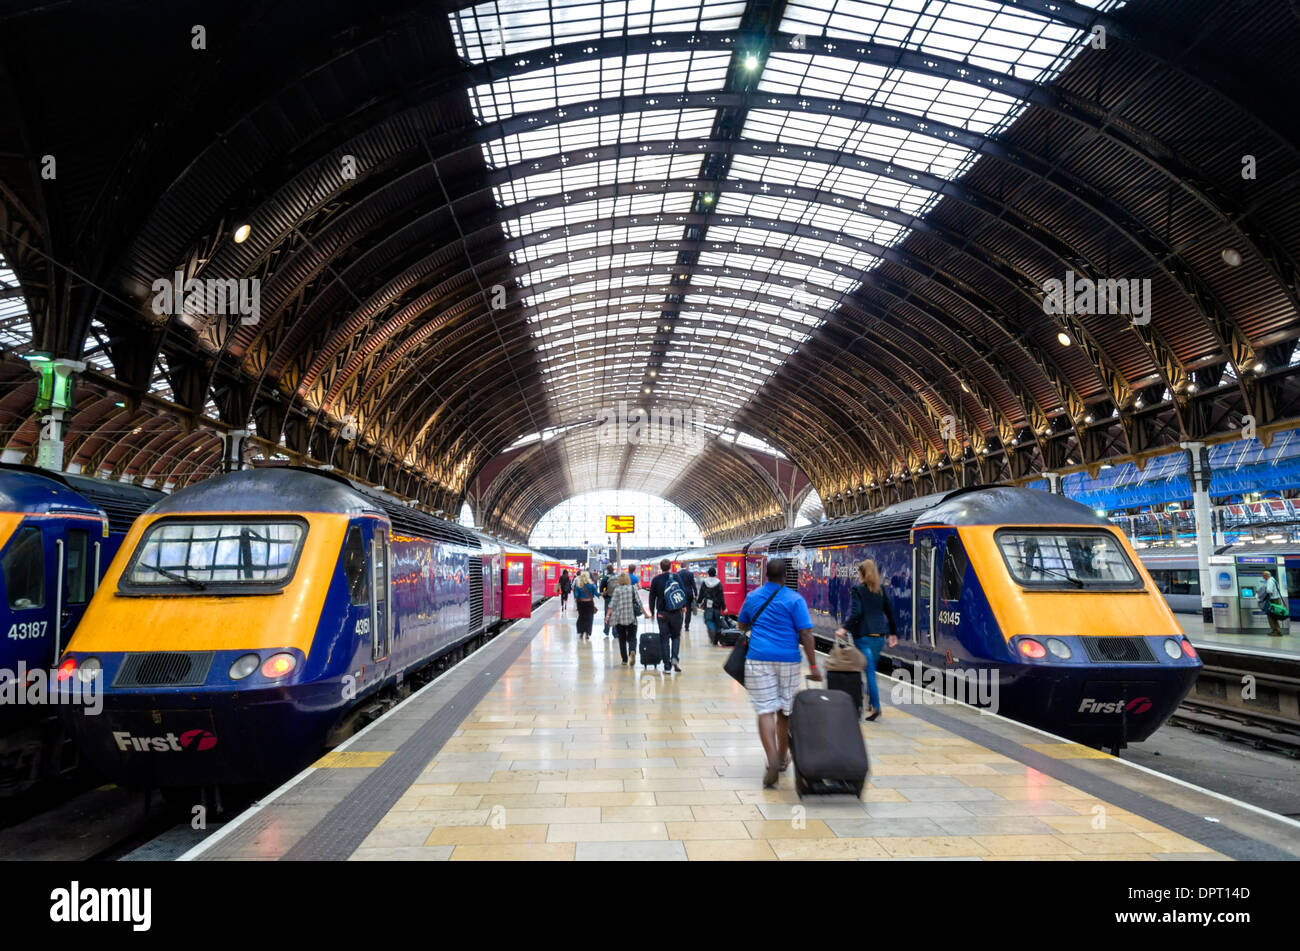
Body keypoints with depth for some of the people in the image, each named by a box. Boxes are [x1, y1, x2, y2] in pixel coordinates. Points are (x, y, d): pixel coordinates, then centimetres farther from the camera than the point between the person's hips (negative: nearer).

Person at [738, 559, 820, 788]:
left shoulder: (752, 596, 6)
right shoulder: (794, 599, -5)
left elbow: (741, 625, 20)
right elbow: (805, 635, -10)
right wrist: (813, 666, -7)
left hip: (759, 658, 1)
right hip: (788, 660, -1)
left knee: (765, 710, -2)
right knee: (785, 710, 15)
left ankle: (773, 761, -19)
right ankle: (782, 757, 29)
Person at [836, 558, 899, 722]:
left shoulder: (858, 589, -6)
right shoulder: (880, 590, 11)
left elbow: (856, 612, -18)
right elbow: (889, 612, 14)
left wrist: (845, 628, -18)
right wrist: (893, 633, 21)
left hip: (863, 635, -6)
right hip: (879, 635, 6)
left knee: (869, 671, -6)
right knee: (870, 669, 17)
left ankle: (875, 706, -11)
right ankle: (870, 700, 22)